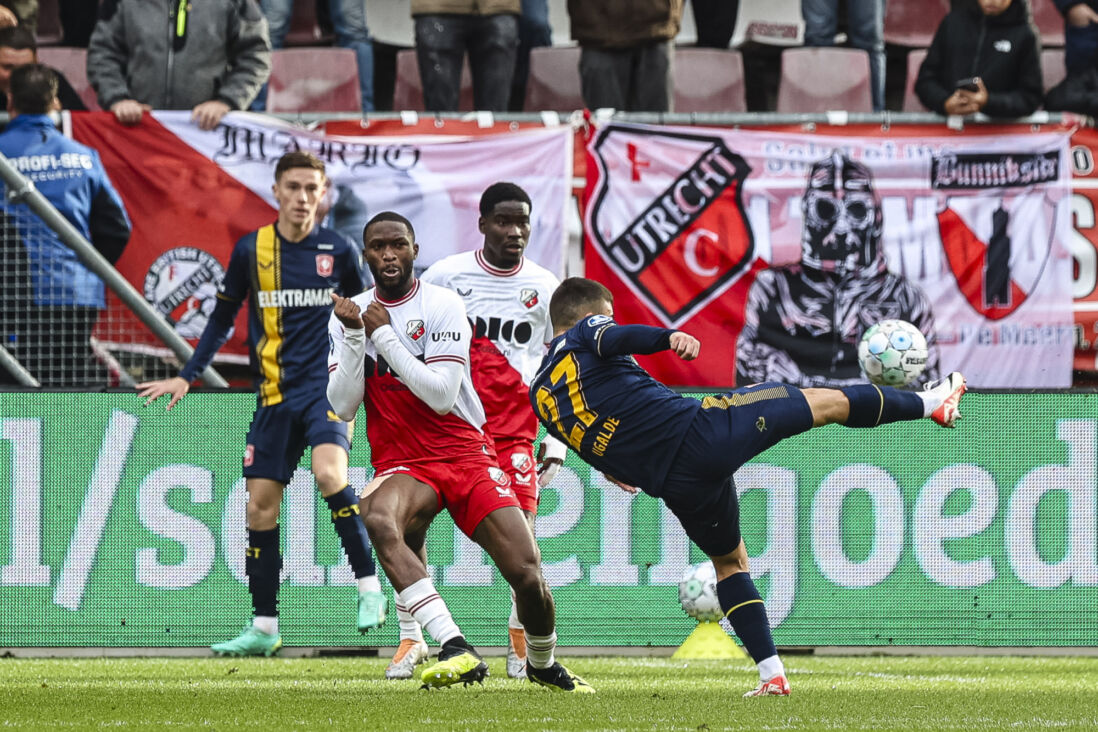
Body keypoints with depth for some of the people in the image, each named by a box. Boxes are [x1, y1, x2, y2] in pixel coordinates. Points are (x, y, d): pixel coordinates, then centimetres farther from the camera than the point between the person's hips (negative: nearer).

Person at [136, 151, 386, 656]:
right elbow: (223, 318, 14)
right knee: (260, 505, 2)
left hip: (328, 387, -3)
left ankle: (370, 590, -20)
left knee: (329, 474, -29)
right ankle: (264, 628, 12)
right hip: (276, 395, 3)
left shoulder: (340, 251, 0)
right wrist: (187, 376, 10)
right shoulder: (250, 251, 4)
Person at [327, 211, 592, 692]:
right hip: (402, 466, 1)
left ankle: (543, 663, 22)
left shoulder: (442, 305, -4)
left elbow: (442, 395, -15)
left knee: (527, 573, -13)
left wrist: (385, 336, -14)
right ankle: (455, 650, -44)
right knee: (375, 517, -37)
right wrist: (353, 337, -12)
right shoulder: (349, 315, 6)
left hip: (466, 454, -1)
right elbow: (341, 408, 0)